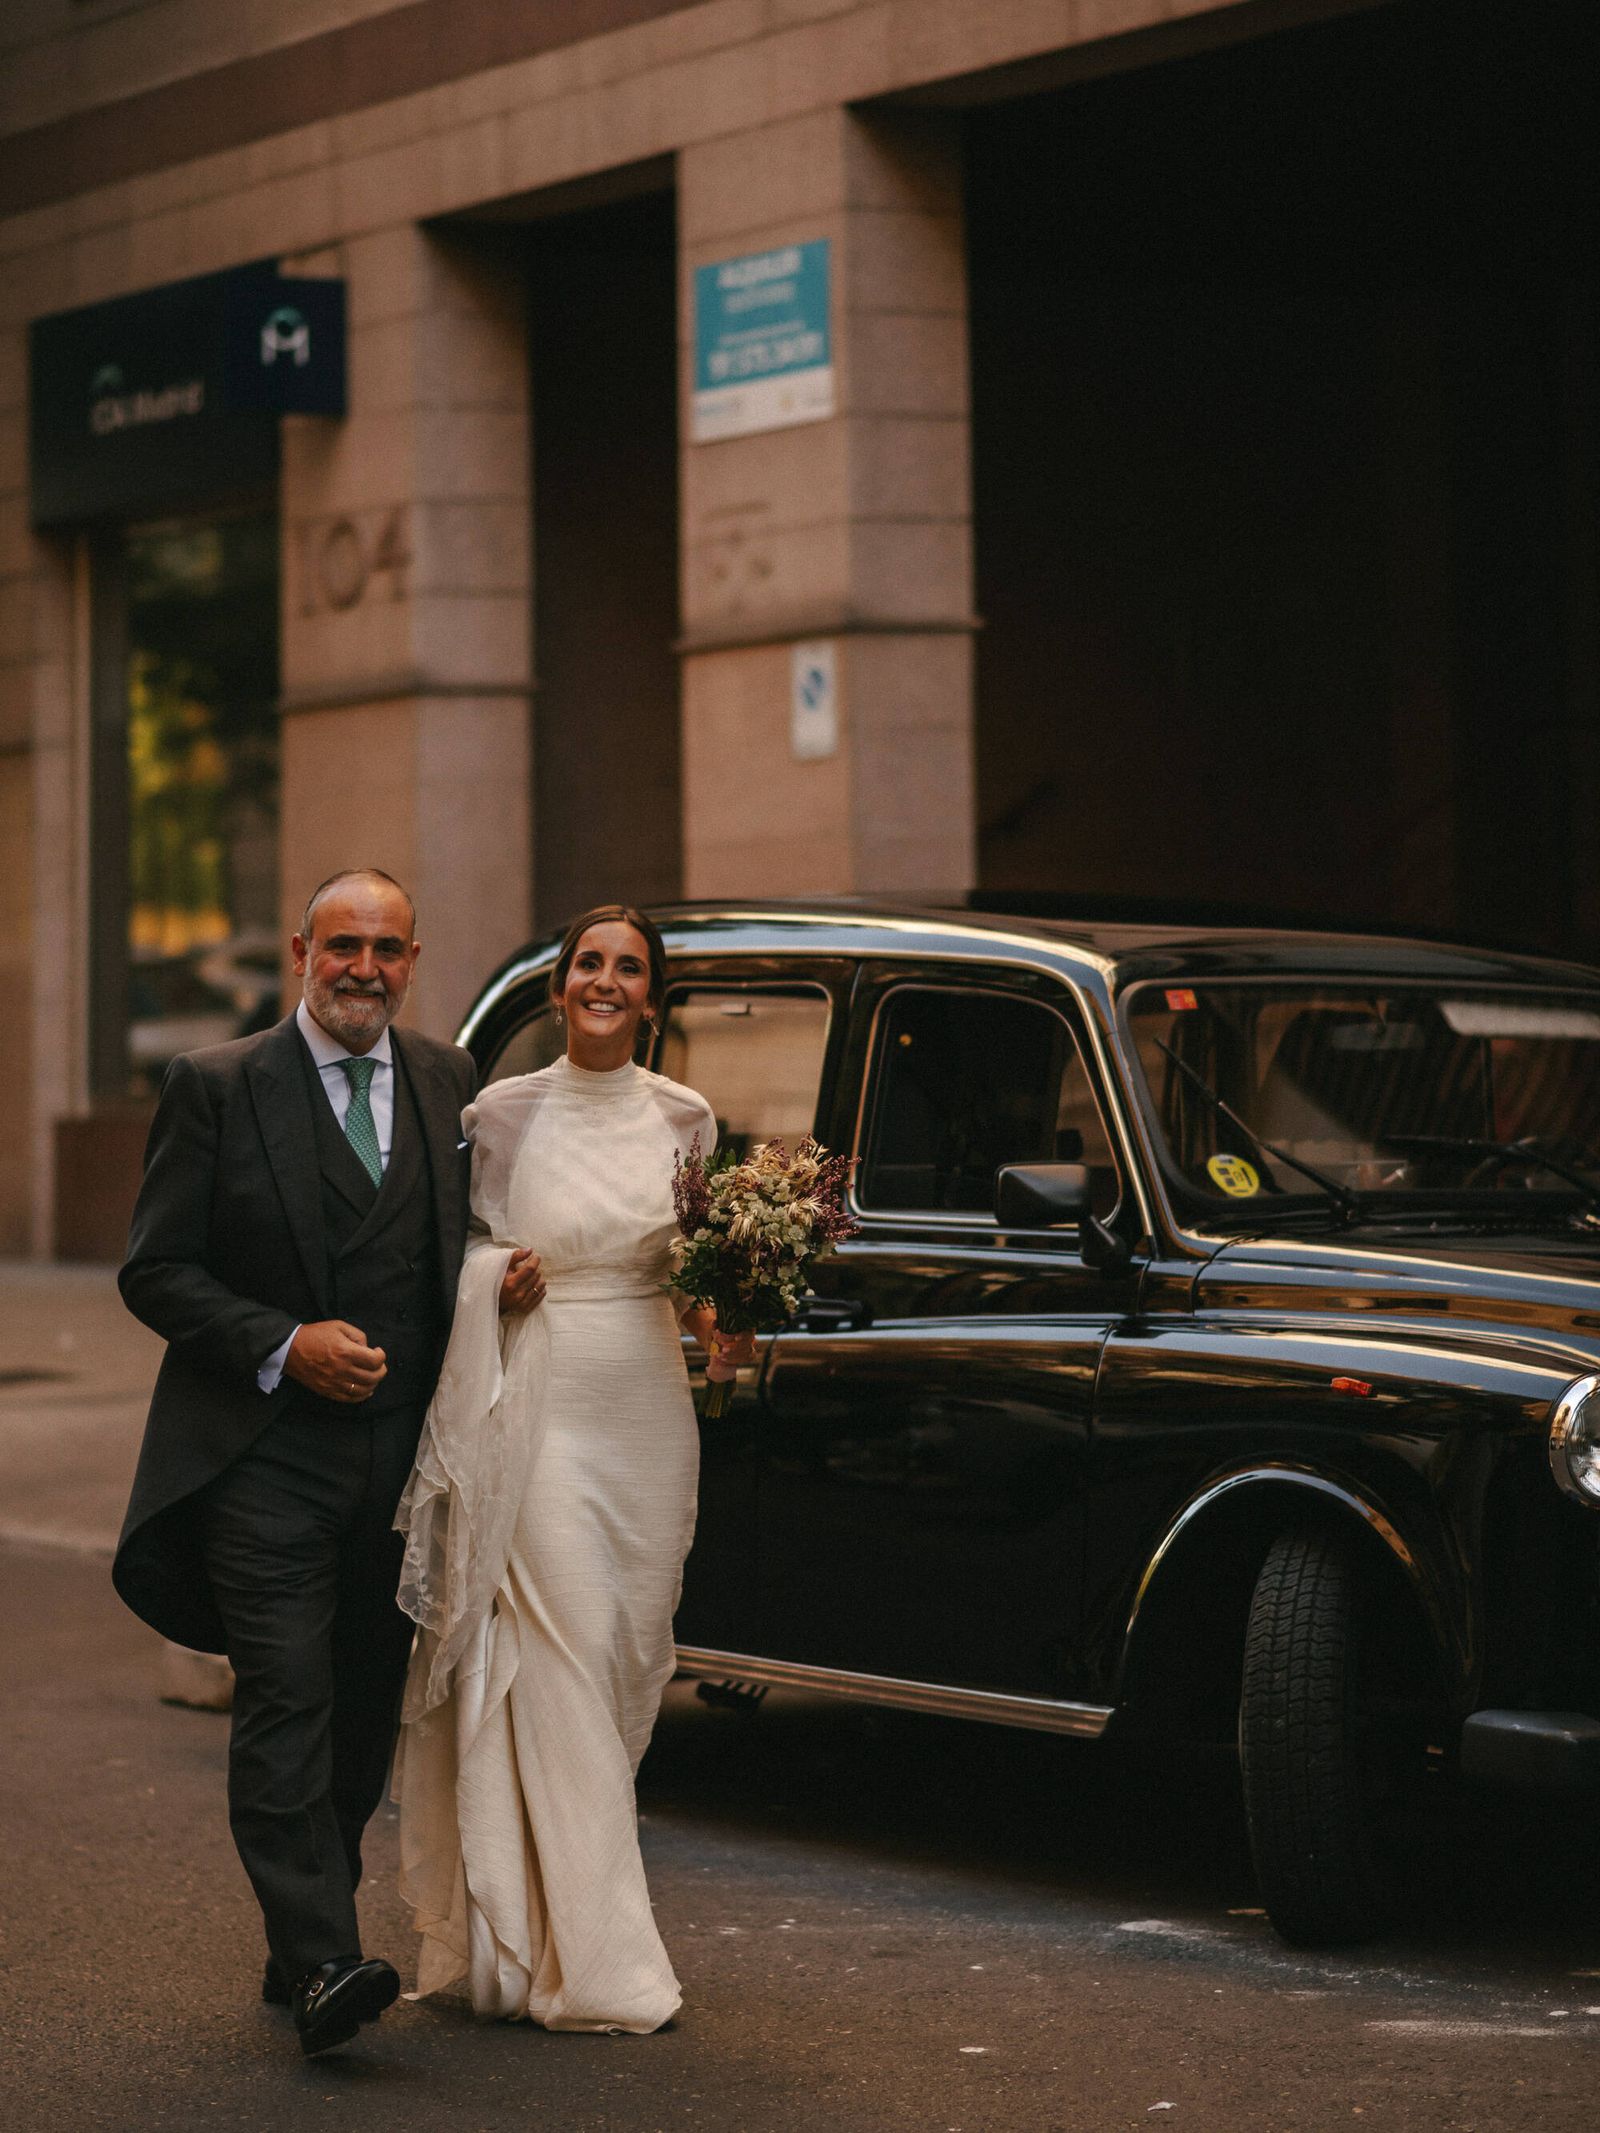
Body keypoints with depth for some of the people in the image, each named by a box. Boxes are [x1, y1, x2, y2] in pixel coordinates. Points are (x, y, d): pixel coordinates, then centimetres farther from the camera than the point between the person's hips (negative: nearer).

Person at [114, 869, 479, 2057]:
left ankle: (305, 1945, 22)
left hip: (403, 1461, 5)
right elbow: (155, 1271, -5)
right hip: (266, 1457, -5)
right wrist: (284, 1345, -16)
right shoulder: (215, 1089, -2)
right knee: (287, 1705, -13)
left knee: (365, 1716, 10)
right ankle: (323, 1965, -17)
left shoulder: (451, 1084, 10)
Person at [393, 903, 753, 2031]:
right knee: (564, 1663, -8)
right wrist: (495, 1275, -12)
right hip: (541, 1408, -4)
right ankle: (599, 1958, -6)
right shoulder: (504, 1114, -1)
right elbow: (463, 1249, 9)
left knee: (630, 1659, 7)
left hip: (649, 1410, 4)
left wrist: (721, 1319, -5)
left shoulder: (684, 1118, 6)